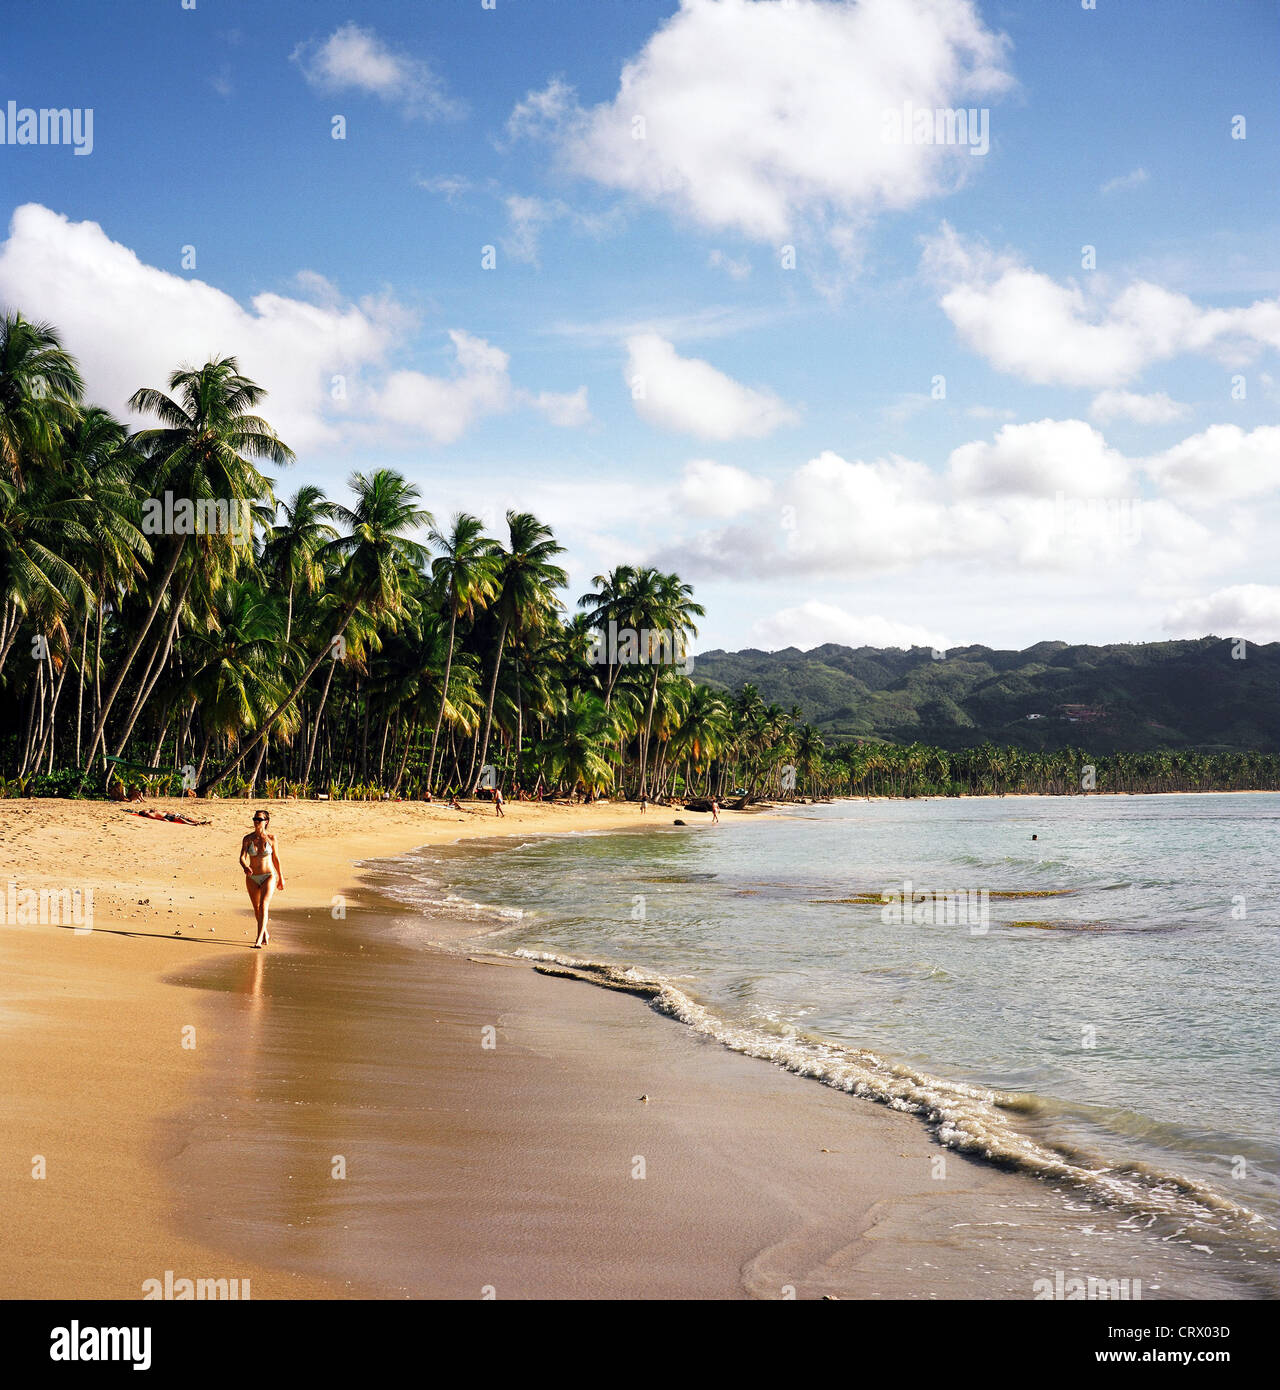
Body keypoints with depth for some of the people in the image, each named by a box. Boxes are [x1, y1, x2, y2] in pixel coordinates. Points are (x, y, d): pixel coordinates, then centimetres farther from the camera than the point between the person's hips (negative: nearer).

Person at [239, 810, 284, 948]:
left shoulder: (271, 838, -6)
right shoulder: (247, 838, -4)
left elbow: (276, 859, 3)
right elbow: (242, 857, -10)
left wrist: (281, 878, 10)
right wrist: (245, 867, -33)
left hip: (268, 876, -3)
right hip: (252, 878, 3)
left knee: (263, 906, -18)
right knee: (257, 908, 16)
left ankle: (259, 940, -22)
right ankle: (265, 934, 38)